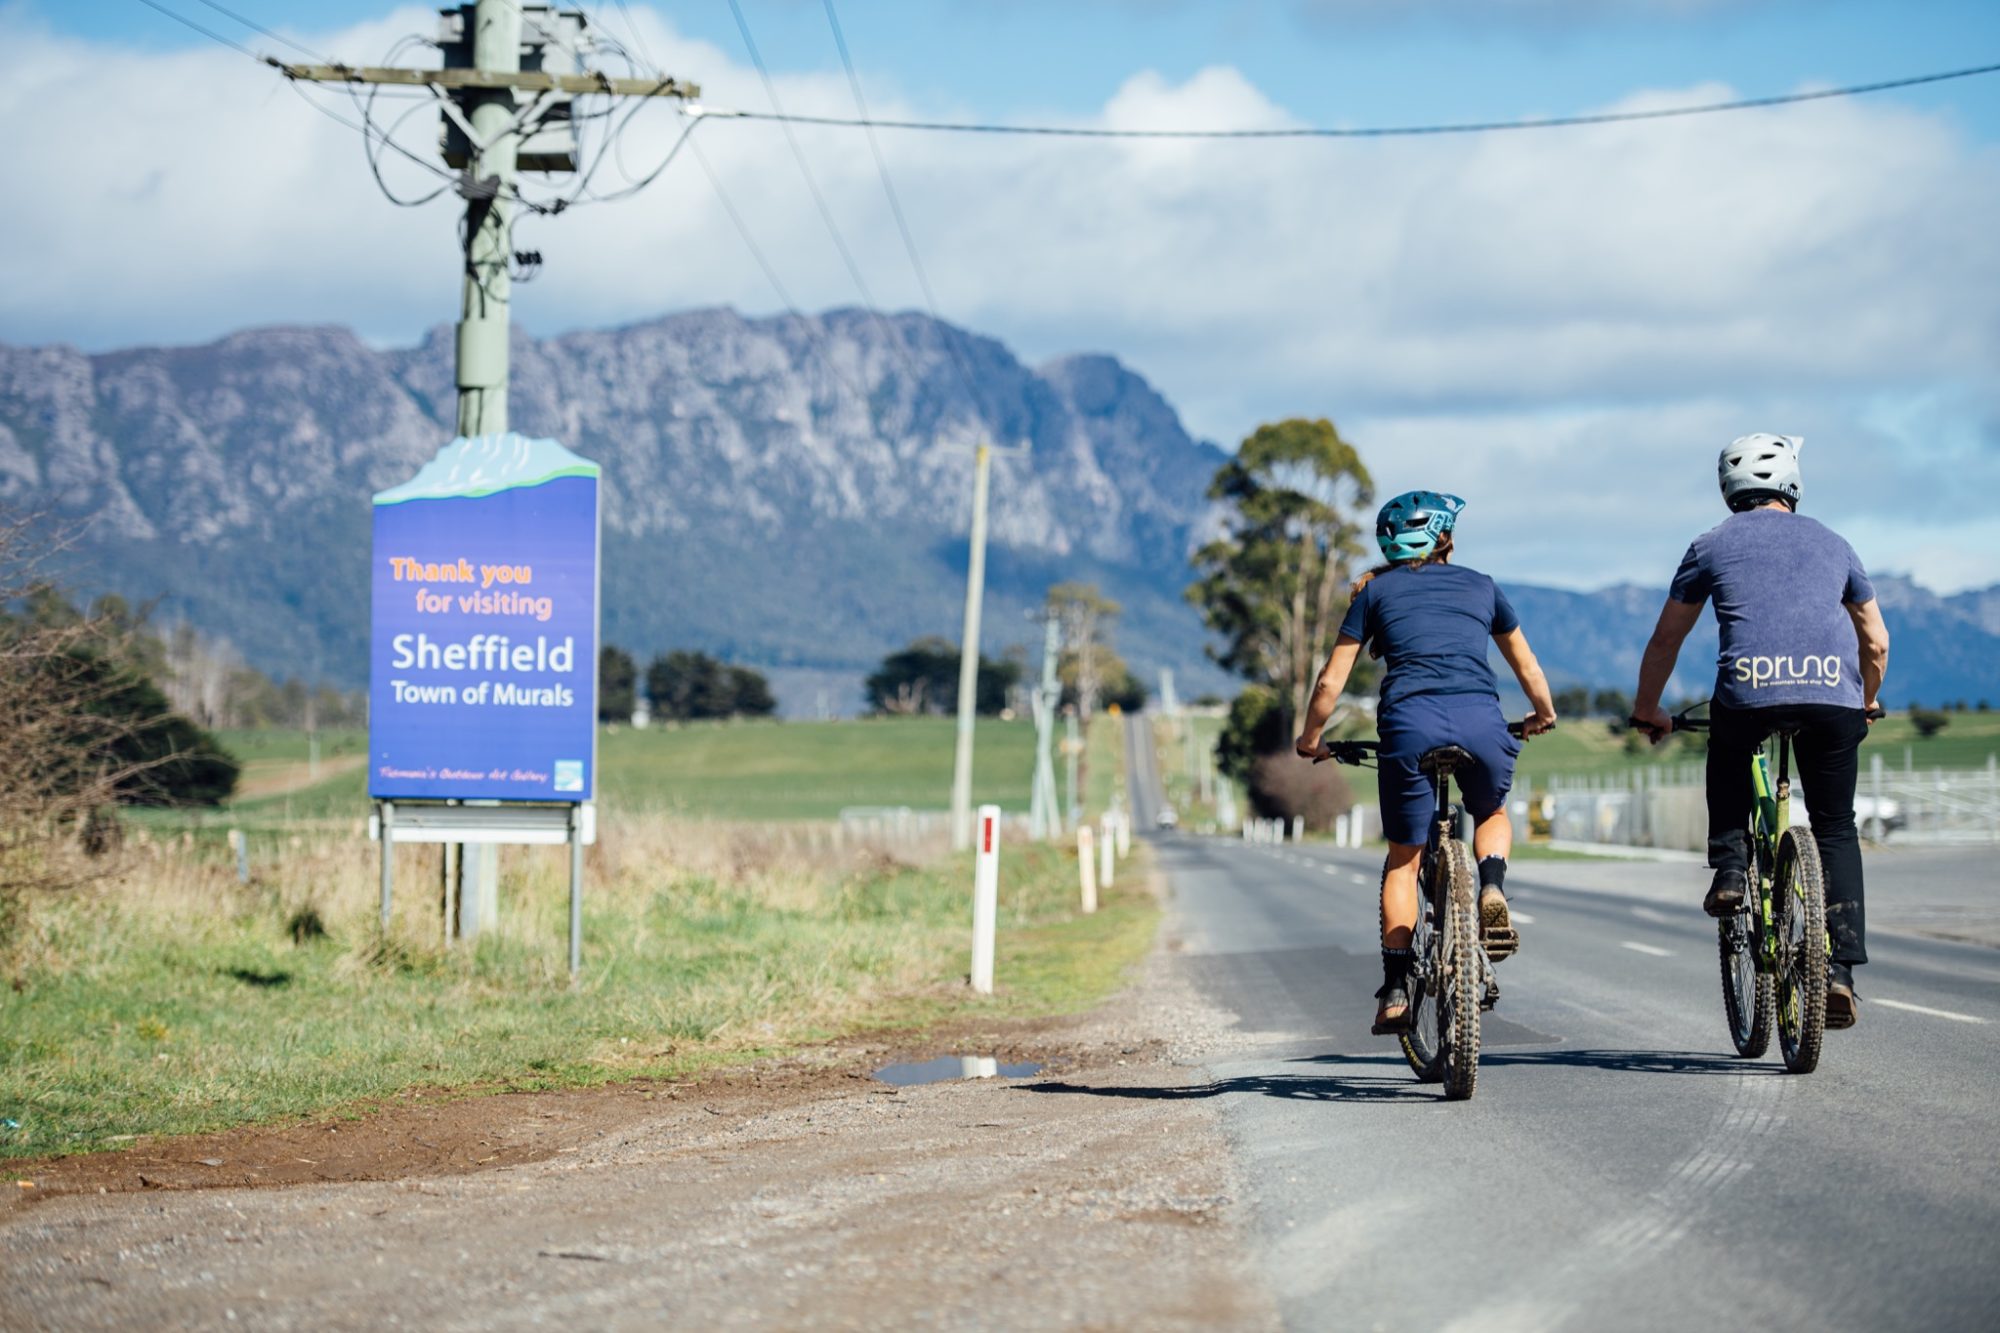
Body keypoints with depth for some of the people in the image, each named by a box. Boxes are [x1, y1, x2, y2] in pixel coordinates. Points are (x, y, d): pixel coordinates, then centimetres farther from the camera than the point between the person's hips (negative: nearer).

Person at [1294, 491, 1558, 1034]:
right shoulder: (1480, 586, 24)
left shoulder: (1376, 590, 19)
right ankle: (1493, 892, 0)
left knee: (1403, 859, 15)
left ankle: (1396, 989, 6)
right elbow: (1528, 668, 33)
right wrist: (1544, 714, 52)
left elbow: (1331, 681, 17)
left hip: (1410, 723, -1)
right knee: (1492, 814, 31)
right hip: (1482, 722, 1)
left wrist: (1311, 739, 32)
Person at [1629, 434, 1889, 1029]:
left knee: (1727, 757, 34)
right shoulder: (1831, 544, 26)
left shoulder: (1713, 545, 20)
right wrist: (1866, 703, 48)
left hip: (1750, 689, -1)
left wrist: (1647, 711, 39)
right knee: (1836, 829, 14)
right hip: (1834, 691, 1)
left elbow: (1665, 641, 24)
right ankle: (1840, 968, 2)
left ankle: (1729, 868, 15)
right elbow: (1876, 642, 31)